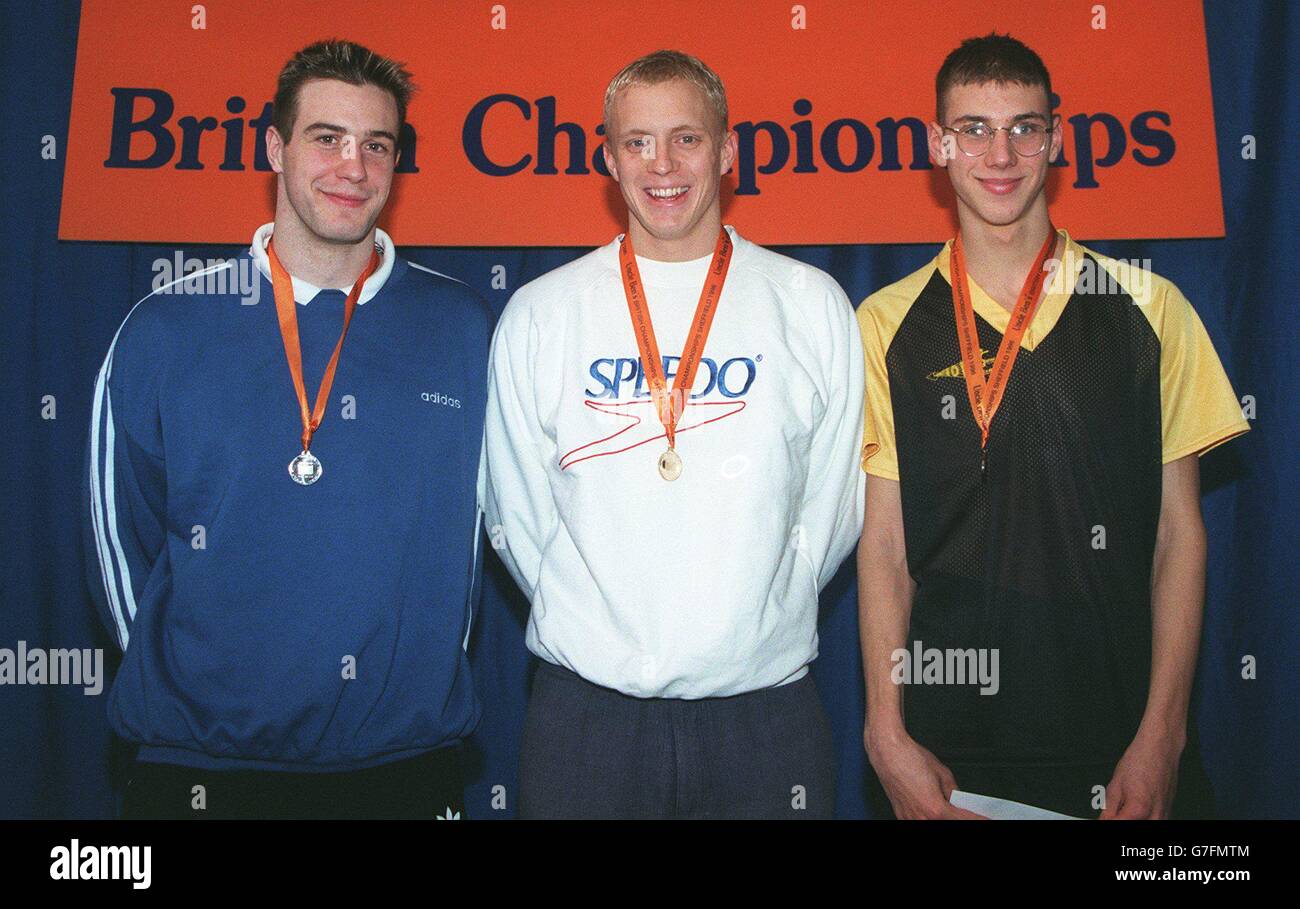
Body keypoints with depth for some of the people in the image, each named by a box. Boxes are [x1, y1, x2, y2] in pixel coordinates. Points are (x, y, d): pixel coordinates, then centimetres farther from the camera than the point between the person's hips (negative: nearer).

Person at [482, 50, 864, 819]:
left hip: (765, 711, 0)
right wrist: (590, 621, 3)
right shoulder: (539, 314, 3)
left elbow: (835, 502, 5)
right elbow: (518, 512, 6)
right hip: (585, 708, 0)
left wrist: (761, 616, 4)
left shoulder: (813, 306, 2)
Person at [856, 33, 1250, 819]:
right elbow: (884, 544, -1)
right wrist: (887, 733, -8)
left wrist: (1161, 734, -5)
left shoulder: (1149, 308, 2)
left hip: (1119, 735, 1)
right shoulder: (888, 325, 0)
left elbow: (1179, 532, 2)